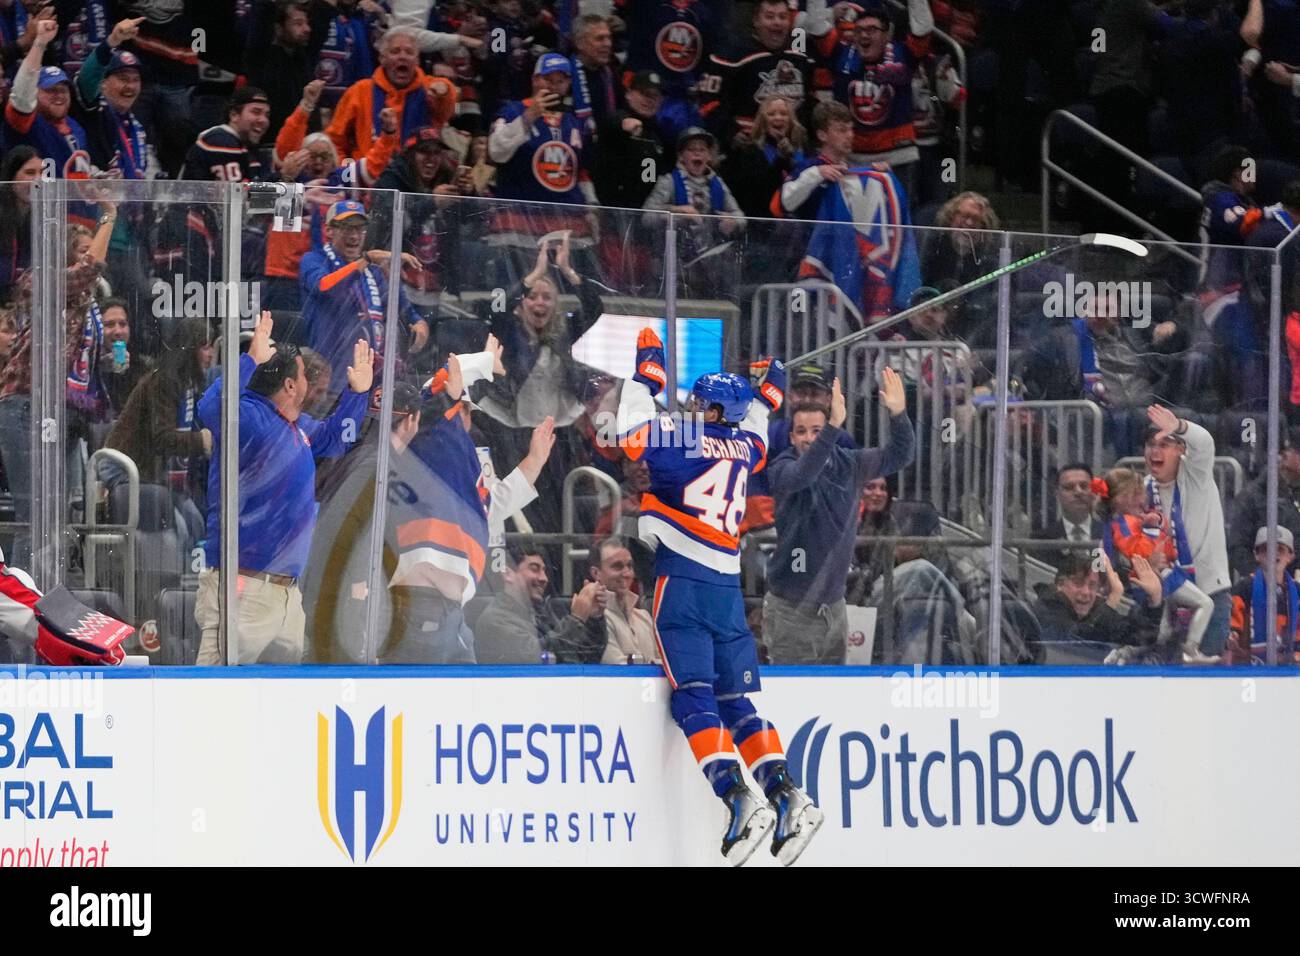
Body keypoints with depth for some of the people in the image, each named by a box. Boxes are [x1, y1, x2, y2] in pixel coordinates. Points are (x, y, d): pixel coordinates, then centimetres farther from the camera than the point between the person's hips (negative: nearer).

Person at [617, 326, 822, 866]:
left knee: (693, 699, -9)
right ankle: (788, 798, -2)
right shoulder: (744, 447, 14)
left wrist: (646, 375, 5)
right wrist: (769, 394, 47)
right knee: (734, 702, 11)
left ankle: (740, 800, -24)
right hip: (728, 585, 6)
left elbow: (632, 434, -6)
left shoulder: (688, 439, -5)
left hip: (683, 579, -6)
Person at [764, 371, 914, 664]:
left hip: (833, 604, 5)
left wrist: (898, 414, -15)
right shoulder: (782, 468, -12)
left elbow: (898, 456, 4)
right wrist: (834, 426, -45)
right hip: (792, 607, -5)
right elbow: (801, 475, -34)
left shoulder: (847, 464, 4)